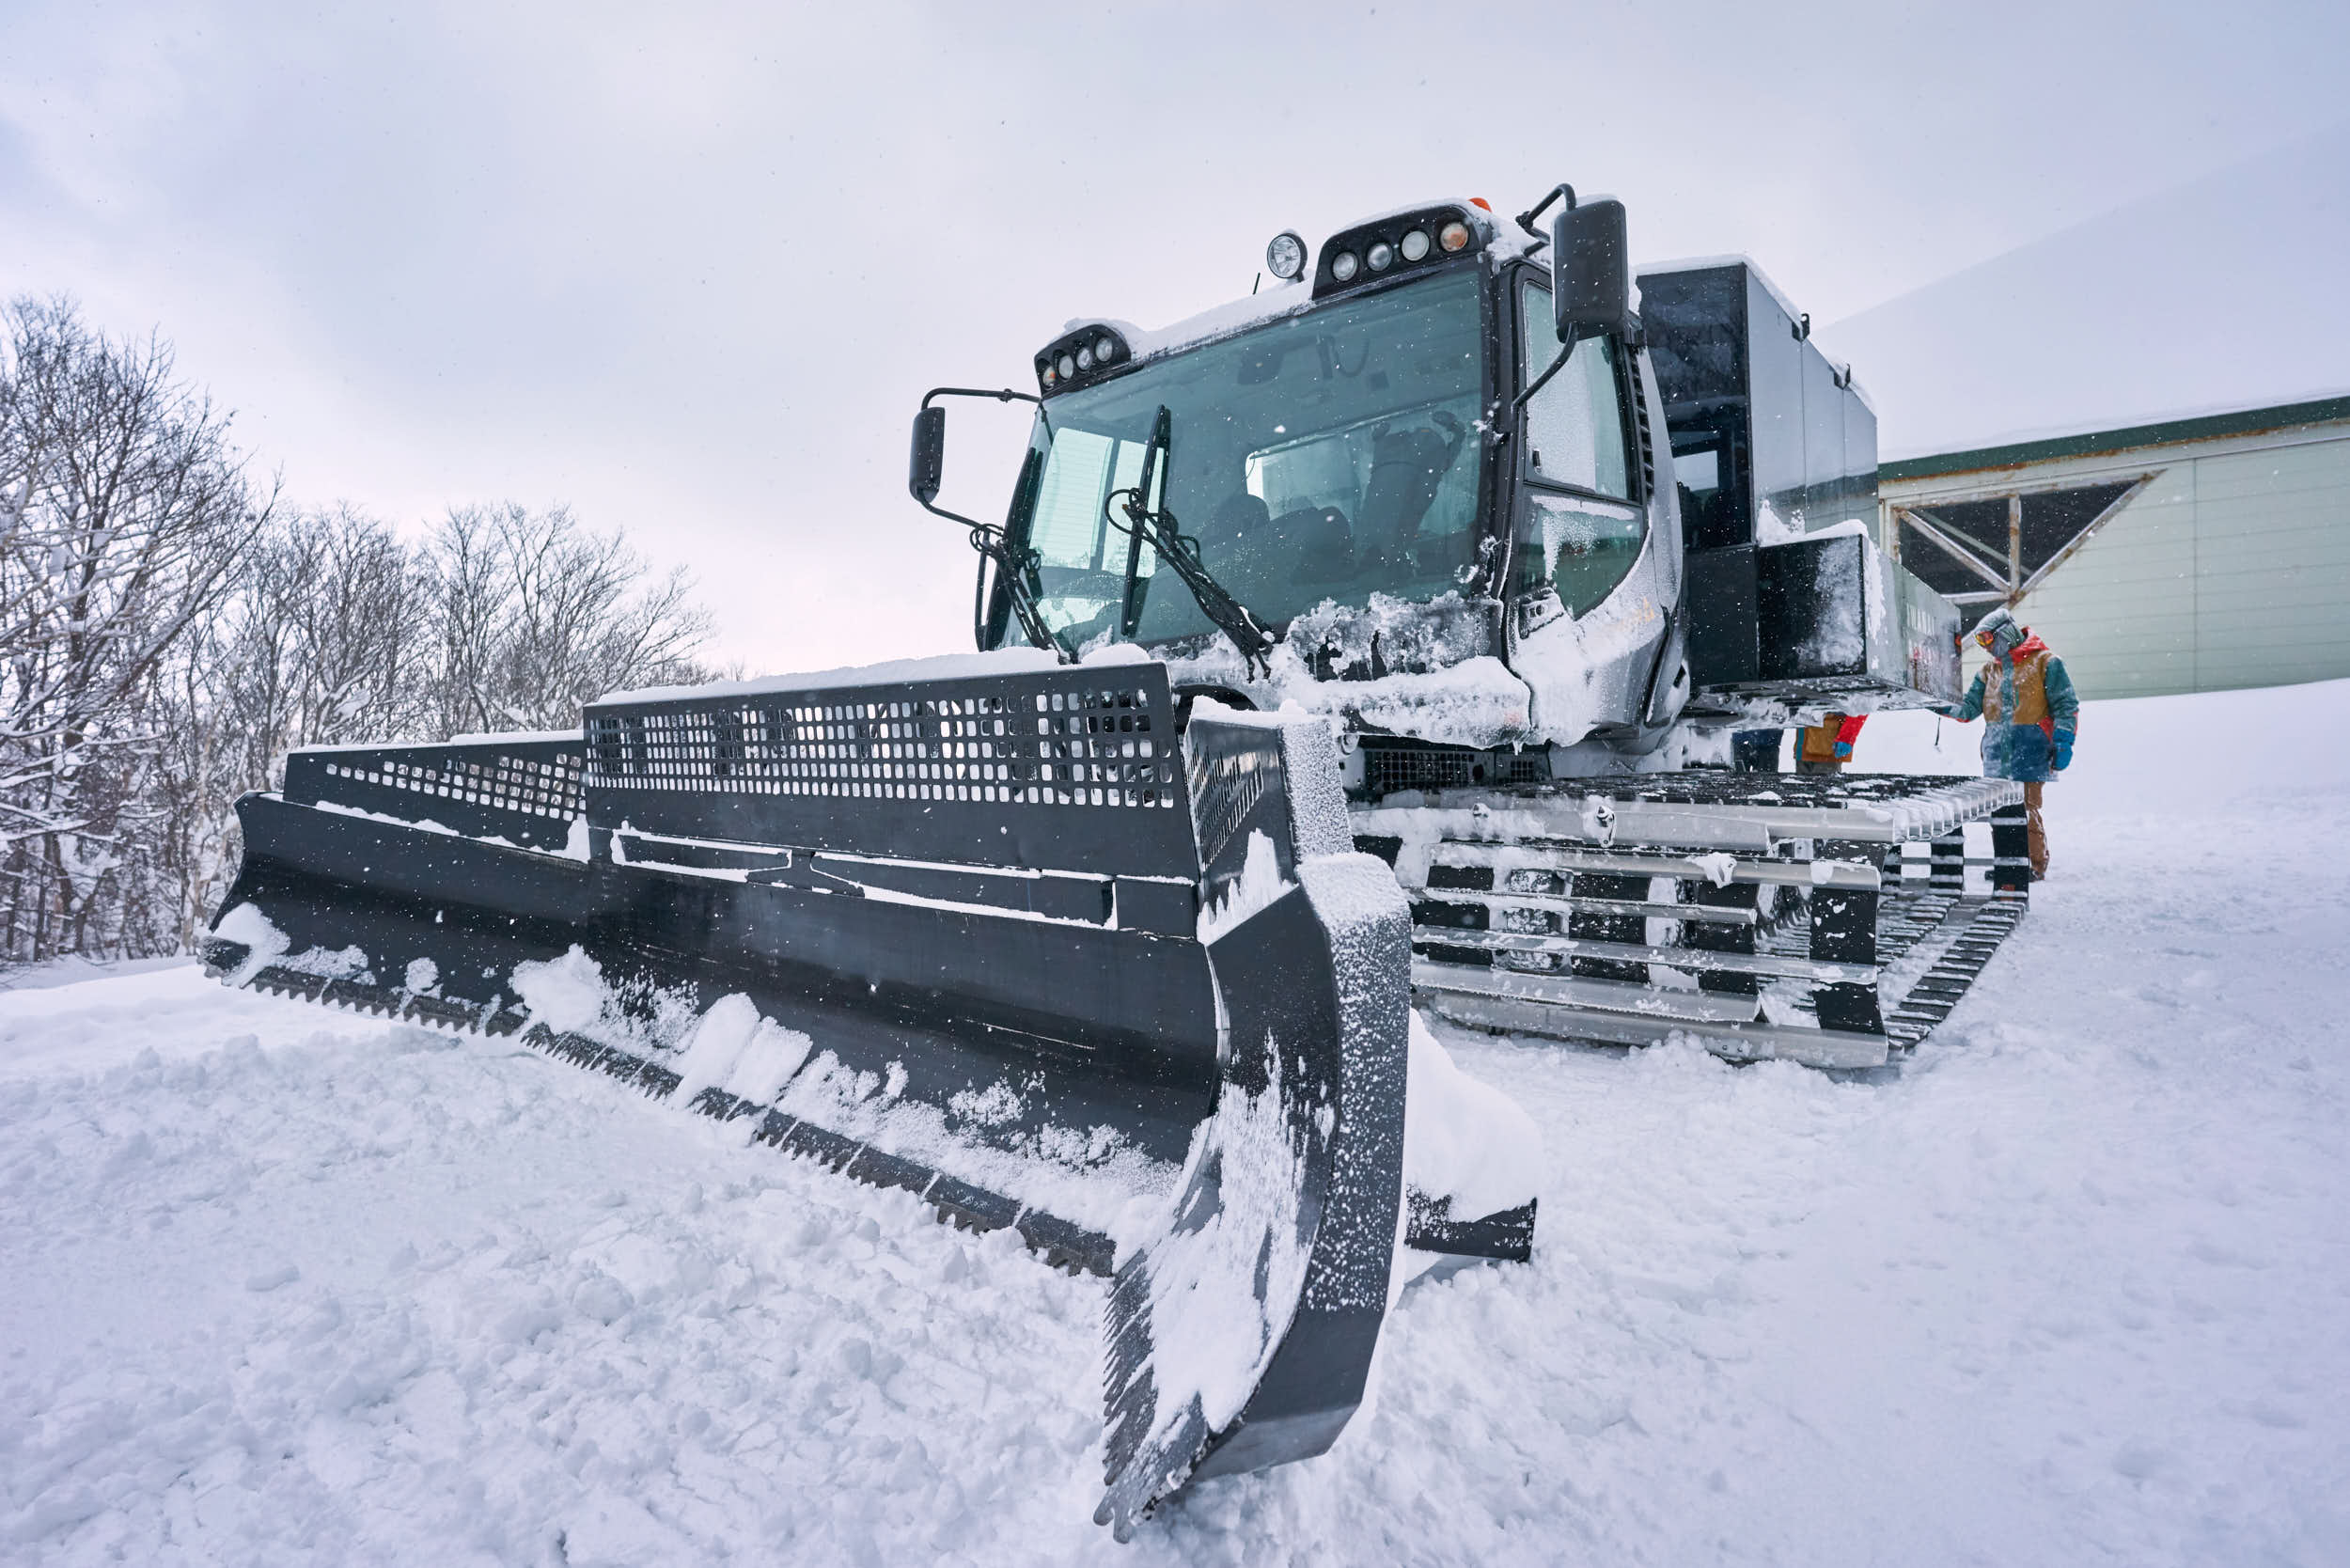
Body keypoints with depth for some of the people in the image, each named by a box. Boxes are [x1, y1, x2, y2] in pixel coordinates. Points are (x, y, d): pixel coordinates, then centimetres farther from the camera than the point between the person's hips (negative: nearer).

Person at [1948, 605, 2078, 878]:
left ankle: (2036, 864, 3)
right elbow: (1969, 707, 15)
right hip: (1996, 752, 5)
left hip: (2029, 749, -5)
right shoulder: (1989, 671, 20)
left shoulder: (2044, 663, 3)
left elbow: (2066, 705, 0)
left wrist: (2063, 742, -8)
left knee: (2026, 810, -8)